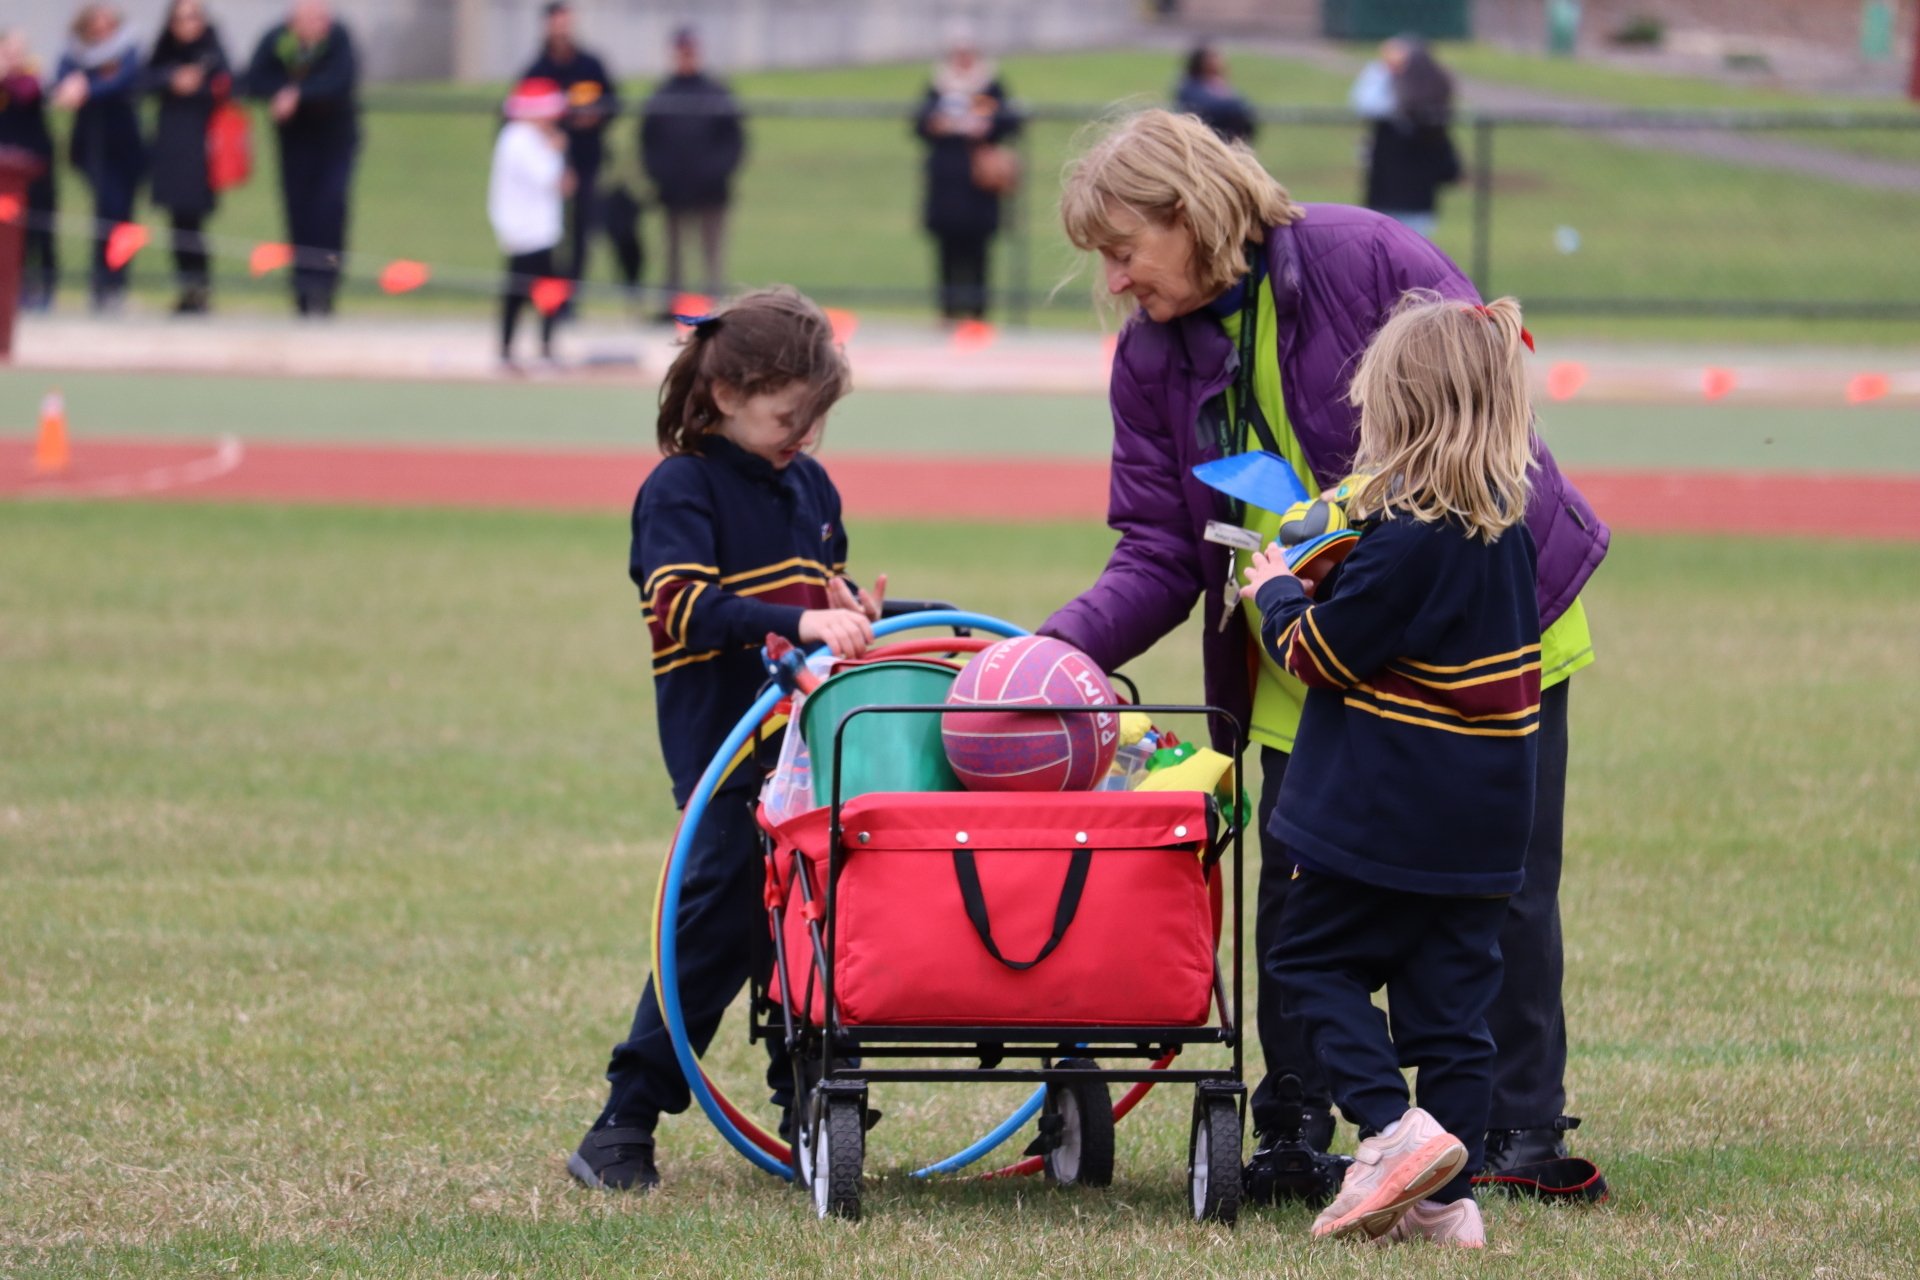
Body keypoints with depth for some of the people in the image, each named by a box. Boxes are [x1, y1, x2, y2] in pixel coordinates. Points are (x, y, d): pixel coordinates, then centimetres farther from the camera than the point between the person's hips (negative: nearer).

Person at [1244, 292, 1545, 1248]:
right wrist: (1320, 592, 19)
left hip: (1387, 818, -8)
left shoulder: (1407, 540, -20)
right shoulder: (1508, 531, 7)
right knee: (1451, 998, 10)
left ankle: (1392, 1126, -10)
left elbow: (1323, 653, -14)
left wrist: (1279, 594, 4)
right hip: (1482, 832, 8)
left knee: (1313, 960, 7)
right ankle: (1448, 1198, 9)